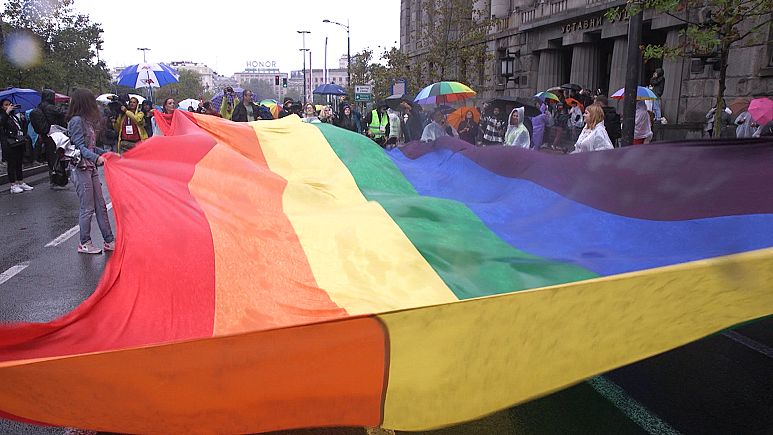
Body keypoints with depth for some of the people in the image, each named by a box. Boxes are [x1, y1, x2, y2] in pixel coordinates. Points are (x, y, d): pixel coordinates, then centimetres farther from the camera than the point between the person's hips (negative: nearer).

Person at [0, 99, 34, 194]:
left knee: (19, 164, 13)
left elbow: (20, 128, 23)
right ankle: (13, 185, 1)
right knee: (12, 164, -3)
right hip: (9, 145, -7)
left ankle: (21, 183, 21)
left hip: (19, 143, 7)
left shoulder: (14, 116, 17)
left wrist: (24, 137, 11)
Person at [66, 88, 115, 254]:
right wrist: (97, 158, -31)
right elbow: (80, 147, -18)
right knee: (87, 208, -3)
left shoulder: (87, 120, 15)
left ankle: (109, 240, 13)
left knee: (100, 206, 9)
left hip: (91, 168, 9)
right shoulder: (76, 120, -11)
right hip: (81, 168, -9)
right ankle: (84, 243, 9)